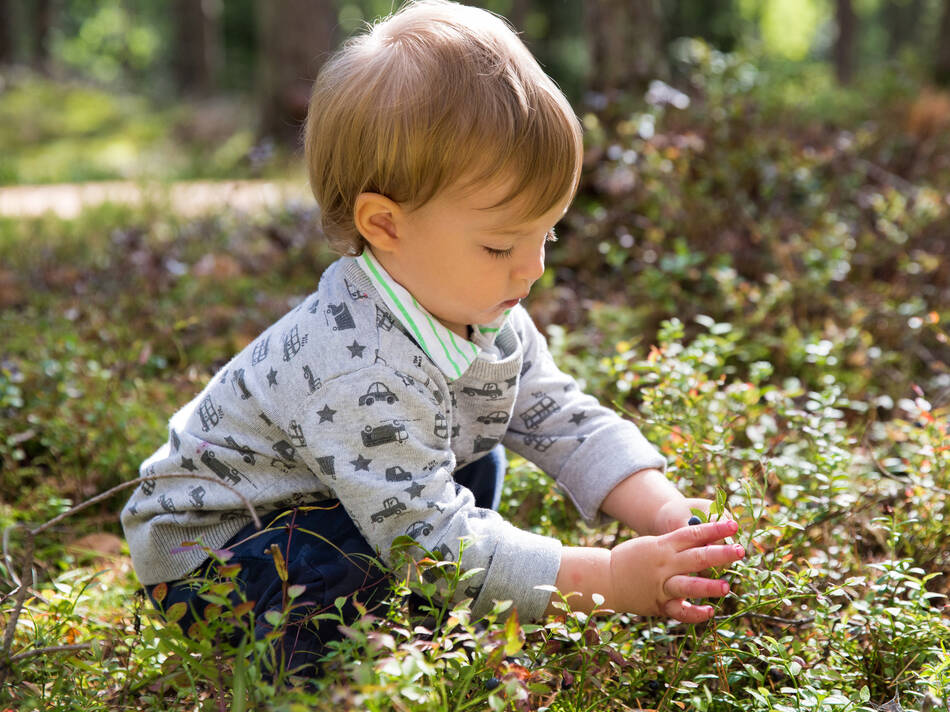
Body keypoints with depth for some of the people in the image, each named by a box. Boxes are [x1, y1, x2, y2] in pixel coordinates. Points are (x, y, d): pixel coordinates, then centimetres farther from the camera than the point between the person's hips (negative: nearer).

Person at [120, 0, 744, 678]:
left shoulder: (489, 317, -9)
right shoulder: (360, 372, -38)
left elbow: (568, 422, -4)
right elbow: (433, 543, -37)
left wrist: (668, 514, -20)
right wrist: (611, 579, -38)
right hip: (203, 548, -8)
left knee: (477, 464, 1)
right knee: (346, 563, -34)